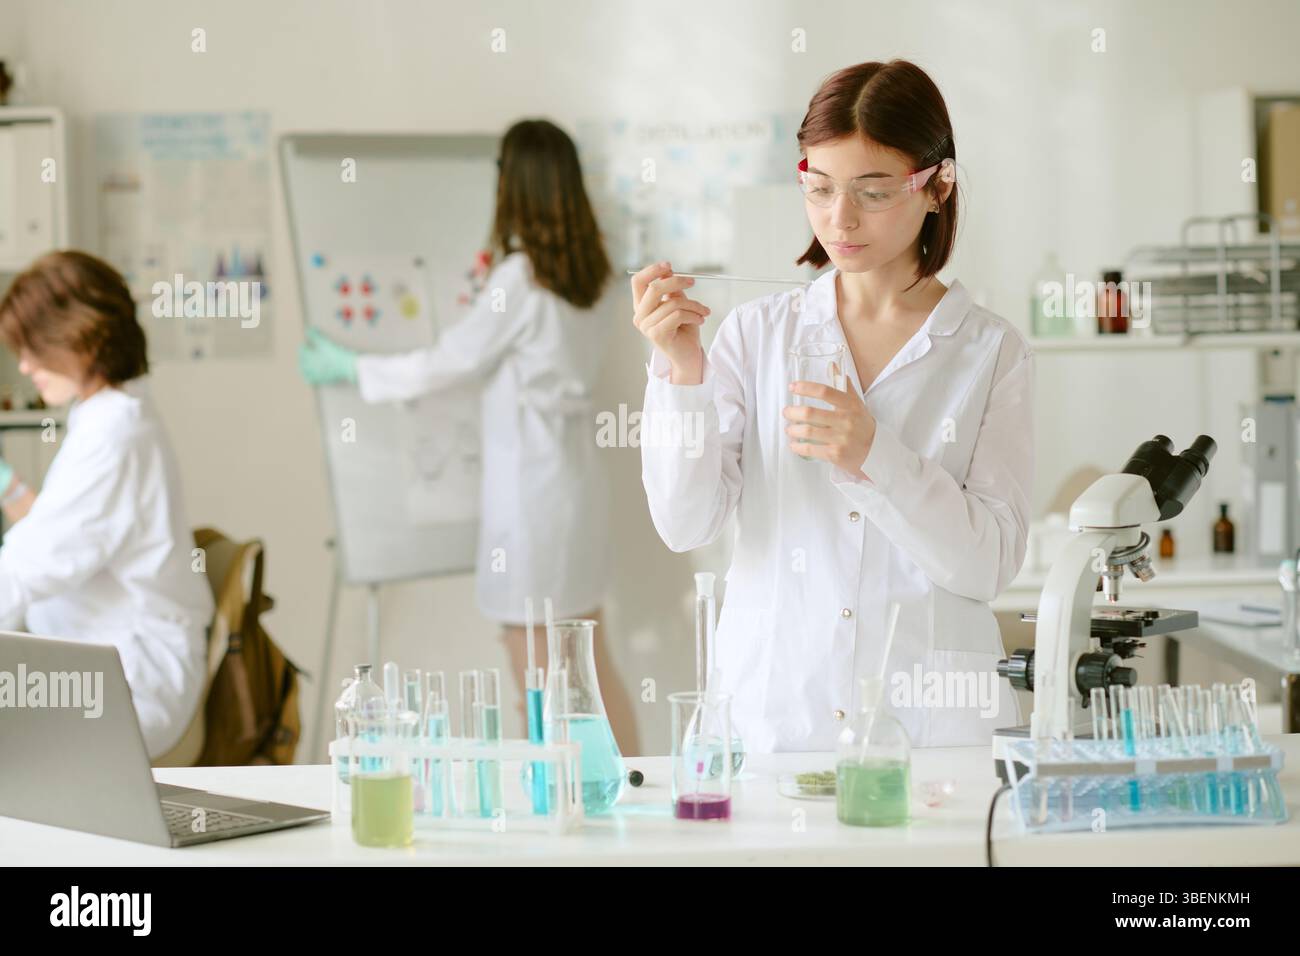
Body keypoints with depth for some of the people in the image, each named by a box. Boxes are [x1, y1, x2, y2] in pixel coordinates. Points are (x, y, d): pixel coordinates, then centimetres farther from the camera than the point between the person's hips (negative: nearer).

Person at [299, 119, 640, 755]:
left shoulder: (519, 277, -16)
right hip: (575, 473, 8)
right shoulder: (584, 270, 6)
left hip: (527, 482, -8)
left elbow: (447, 364, -11)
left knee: (537, 683, 0)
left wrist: (351, 370, 1)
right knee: (594, 667, 15)